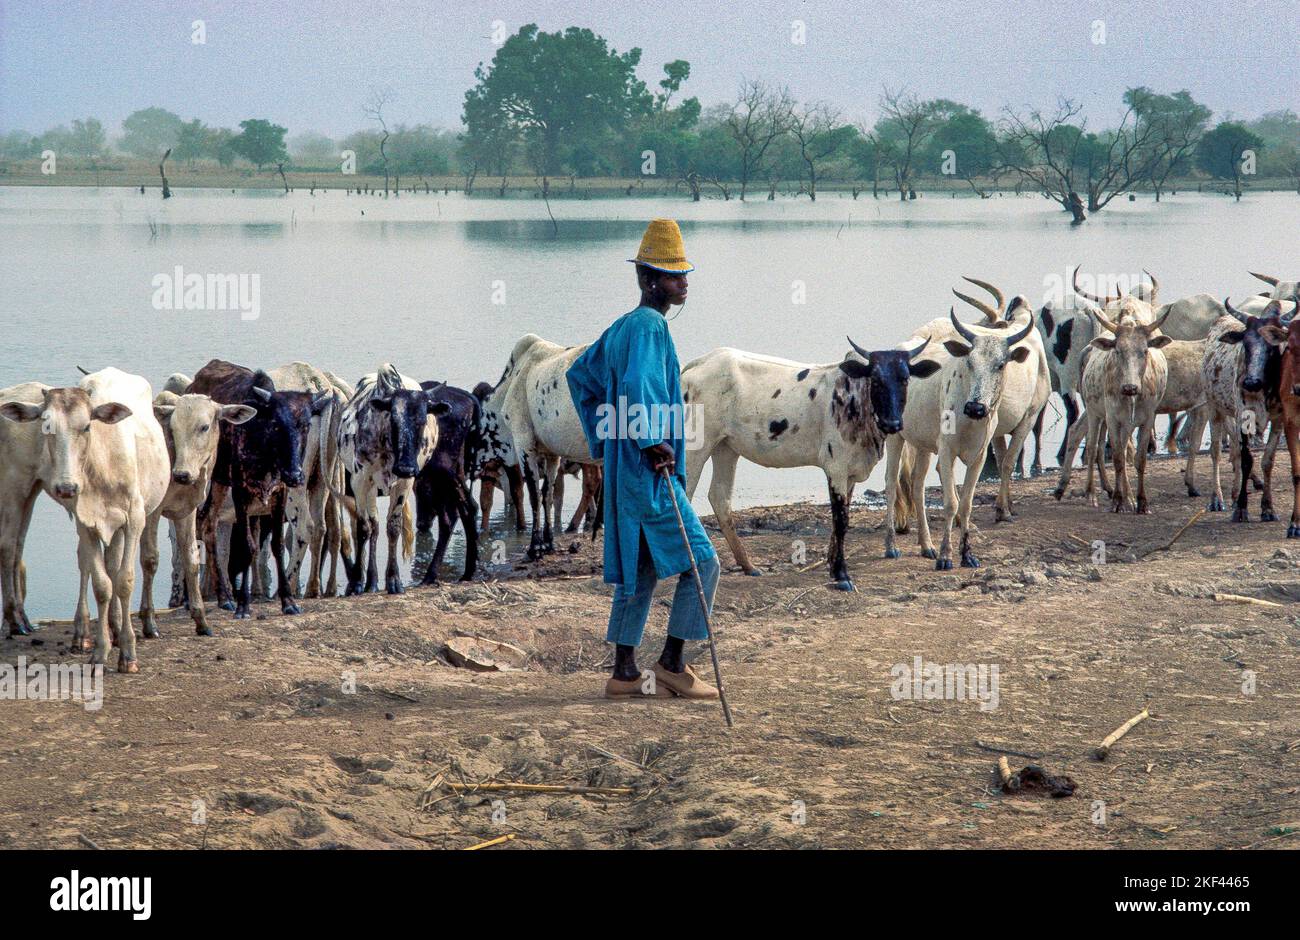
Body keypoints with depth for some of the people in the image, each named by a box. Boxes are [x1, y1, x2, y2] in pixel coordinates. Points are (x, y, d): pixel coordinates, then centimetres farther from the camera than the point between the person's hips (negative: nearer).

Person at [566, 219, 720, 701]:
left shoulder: (623, 327, 16)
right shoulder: (648, 326, -15)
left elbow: (581, 376, 27)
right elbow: (638, 385, -30)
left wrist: (602, 439, 26)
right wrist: (655, 443, -25)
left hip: (625, 470, 10)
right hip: (650, 475, -10)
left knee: (639, 569, 13)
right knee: (701, 562, -4)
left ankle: (625, 673, 14)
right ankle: (671, 664, -3)